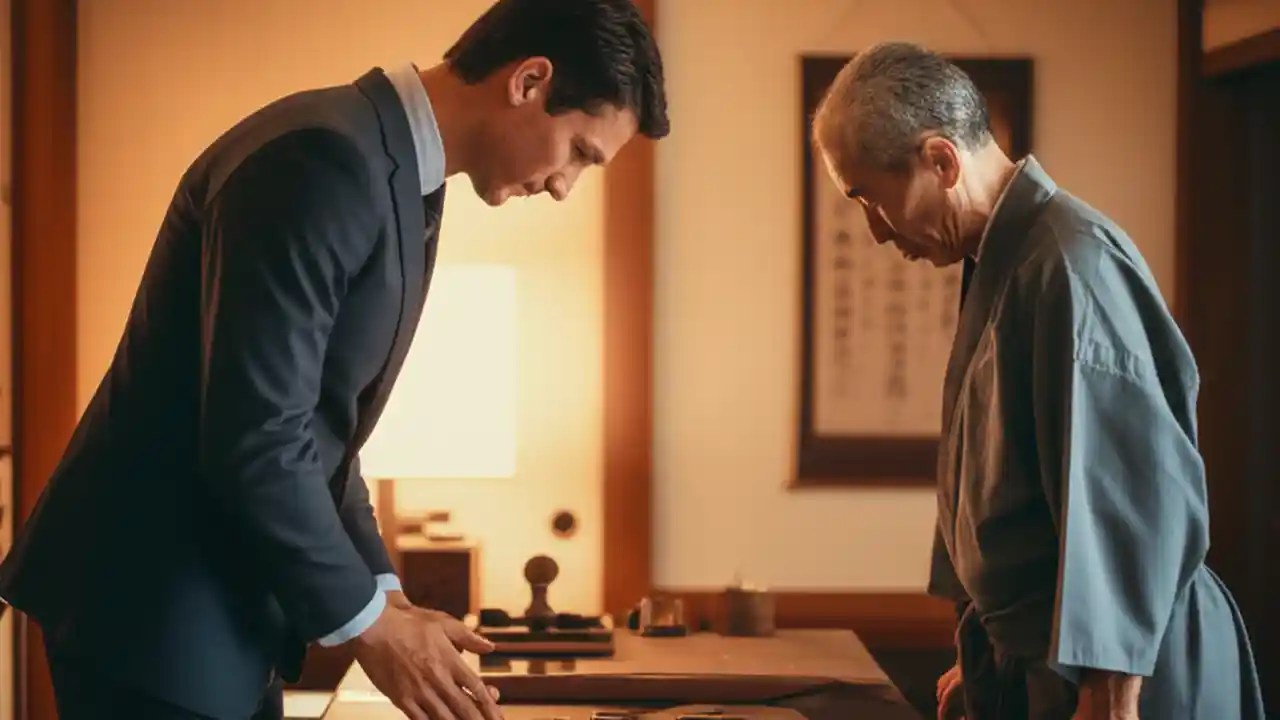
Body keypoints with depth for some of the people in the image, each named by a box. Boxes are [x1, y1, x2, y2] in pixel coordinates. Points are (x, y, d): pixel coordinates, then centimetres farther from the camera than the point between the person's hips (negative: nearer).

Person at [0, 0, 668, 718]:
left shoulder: (399, 174, 10)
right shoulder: (324, 160, -21)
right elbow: (254, 438, -24)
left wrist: (384, 591, 8)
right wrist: (366, 619, -14)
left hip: (229, 602, 10)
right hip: (153, 599, -10)